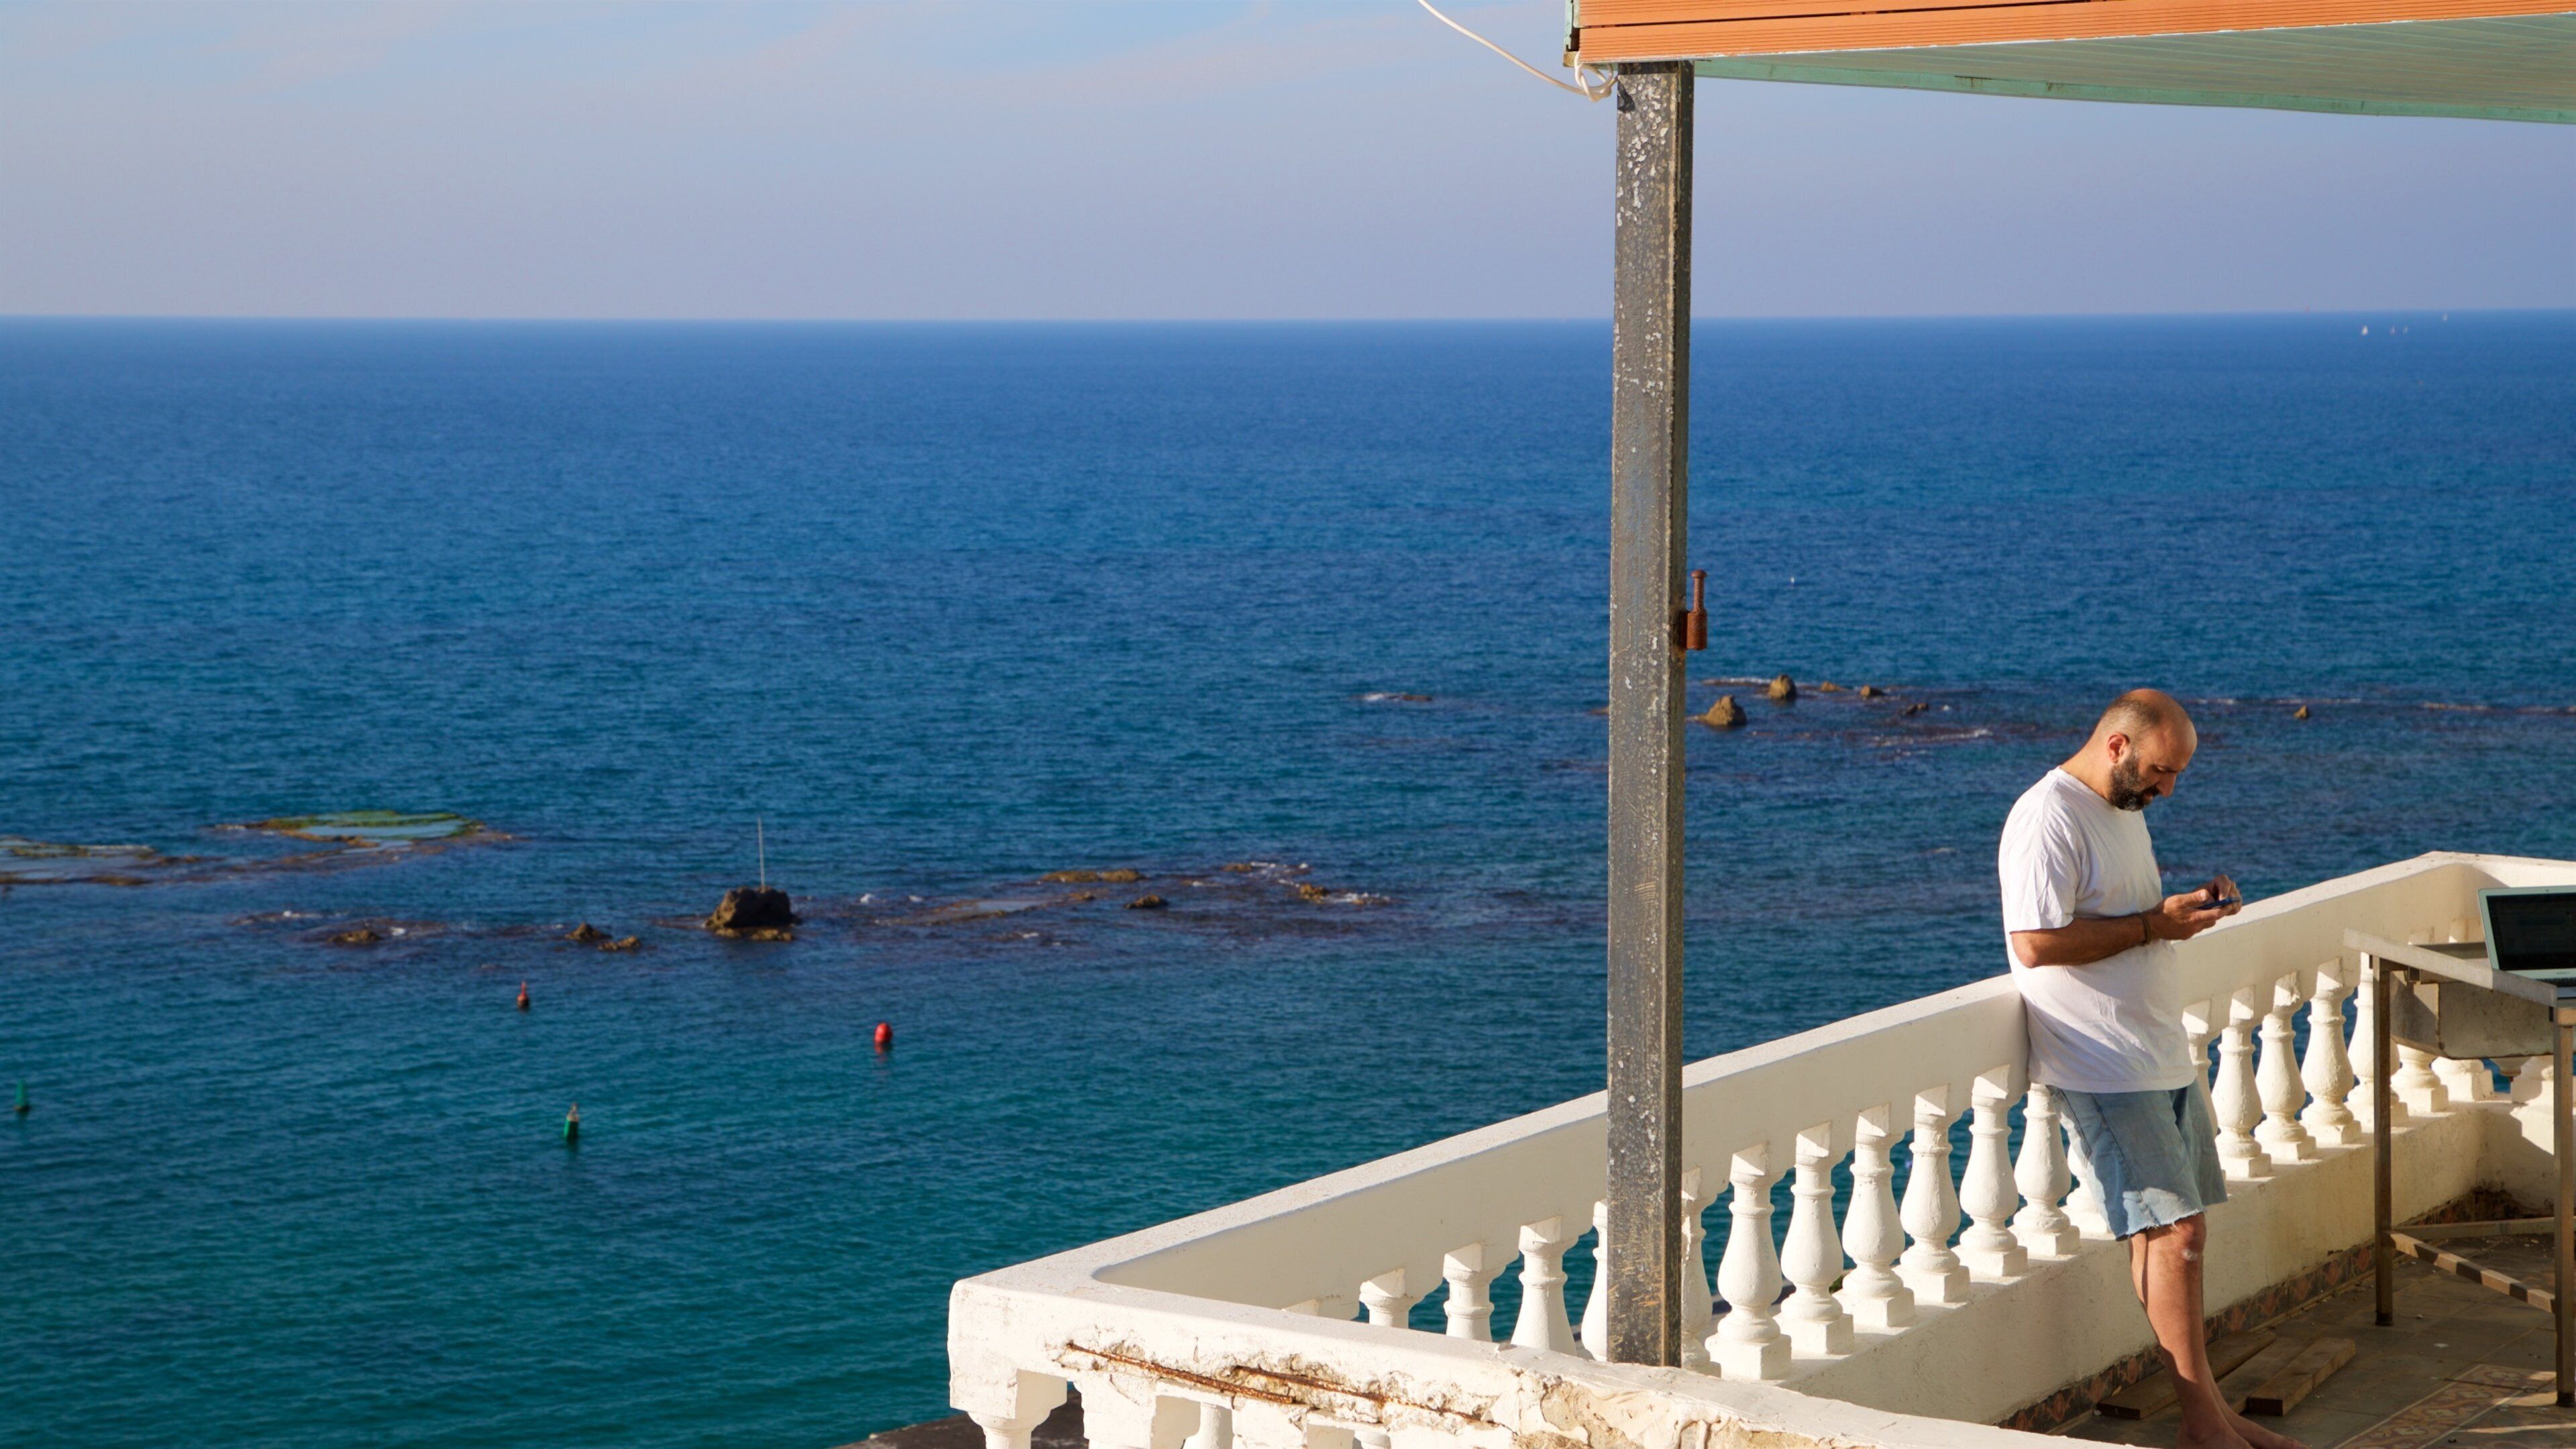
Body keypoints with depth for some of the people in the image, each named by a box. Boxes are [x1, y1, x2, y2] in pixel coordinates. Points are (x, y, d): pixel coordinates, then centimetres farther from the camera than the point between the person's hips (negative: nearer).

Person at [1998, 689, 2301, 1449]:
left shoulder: (2124, 809, 16)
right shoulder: (2049, 817, -16)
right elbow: (2035, 942, -23)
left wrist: (2192, 902, 6)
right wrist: (2153, 925, -19)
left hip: (2163, 1057, 9)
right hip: (2105, 1067, -9)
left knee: (2177, 1229, 9)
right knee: (2173, 1229, -10)